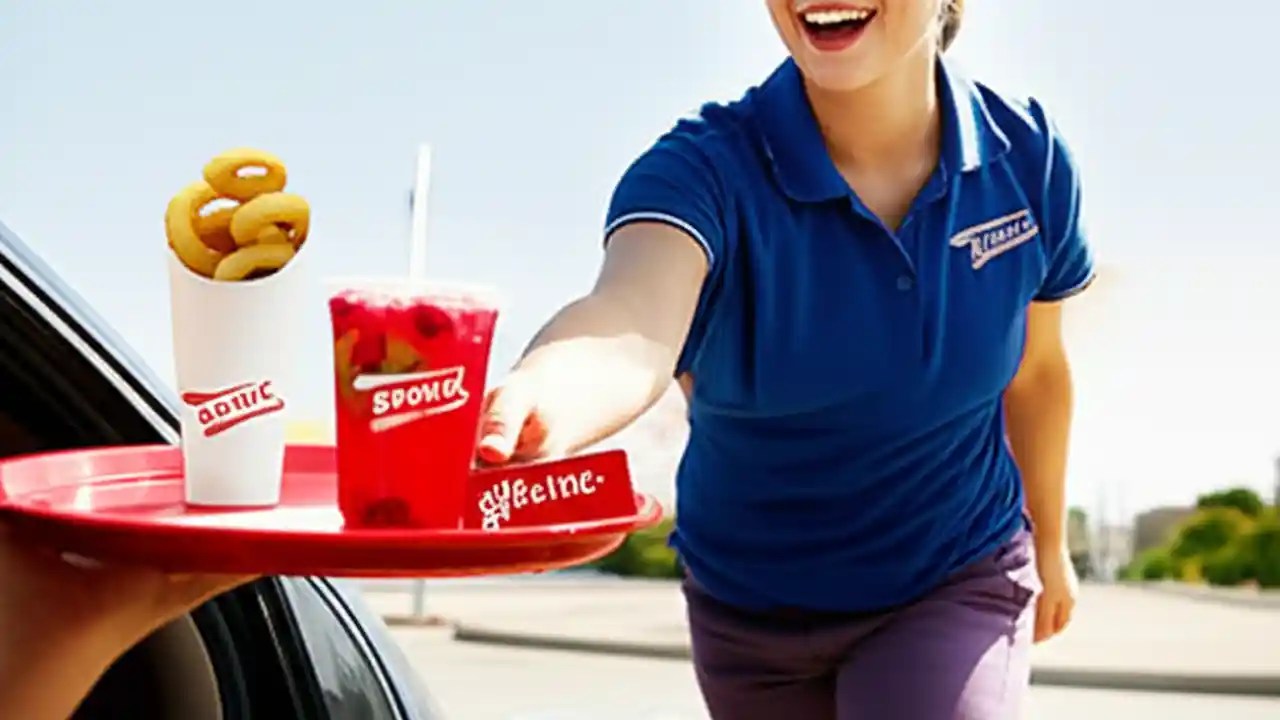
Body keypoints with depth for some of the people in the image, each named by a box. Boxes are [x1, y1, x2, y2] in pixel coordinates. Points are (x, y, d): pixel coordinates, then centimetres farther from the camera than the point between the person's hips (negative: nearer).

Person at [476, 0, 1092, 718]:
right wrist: (536, 402, -71)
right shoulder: (707, 168, -24)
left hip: (956, 582, 0)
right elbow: (631, 327, -47)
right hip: (752, 602, 0)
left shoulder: (1027, 158, -15)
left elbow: (1034, 371, 3)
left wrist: (1051, 544, 18)